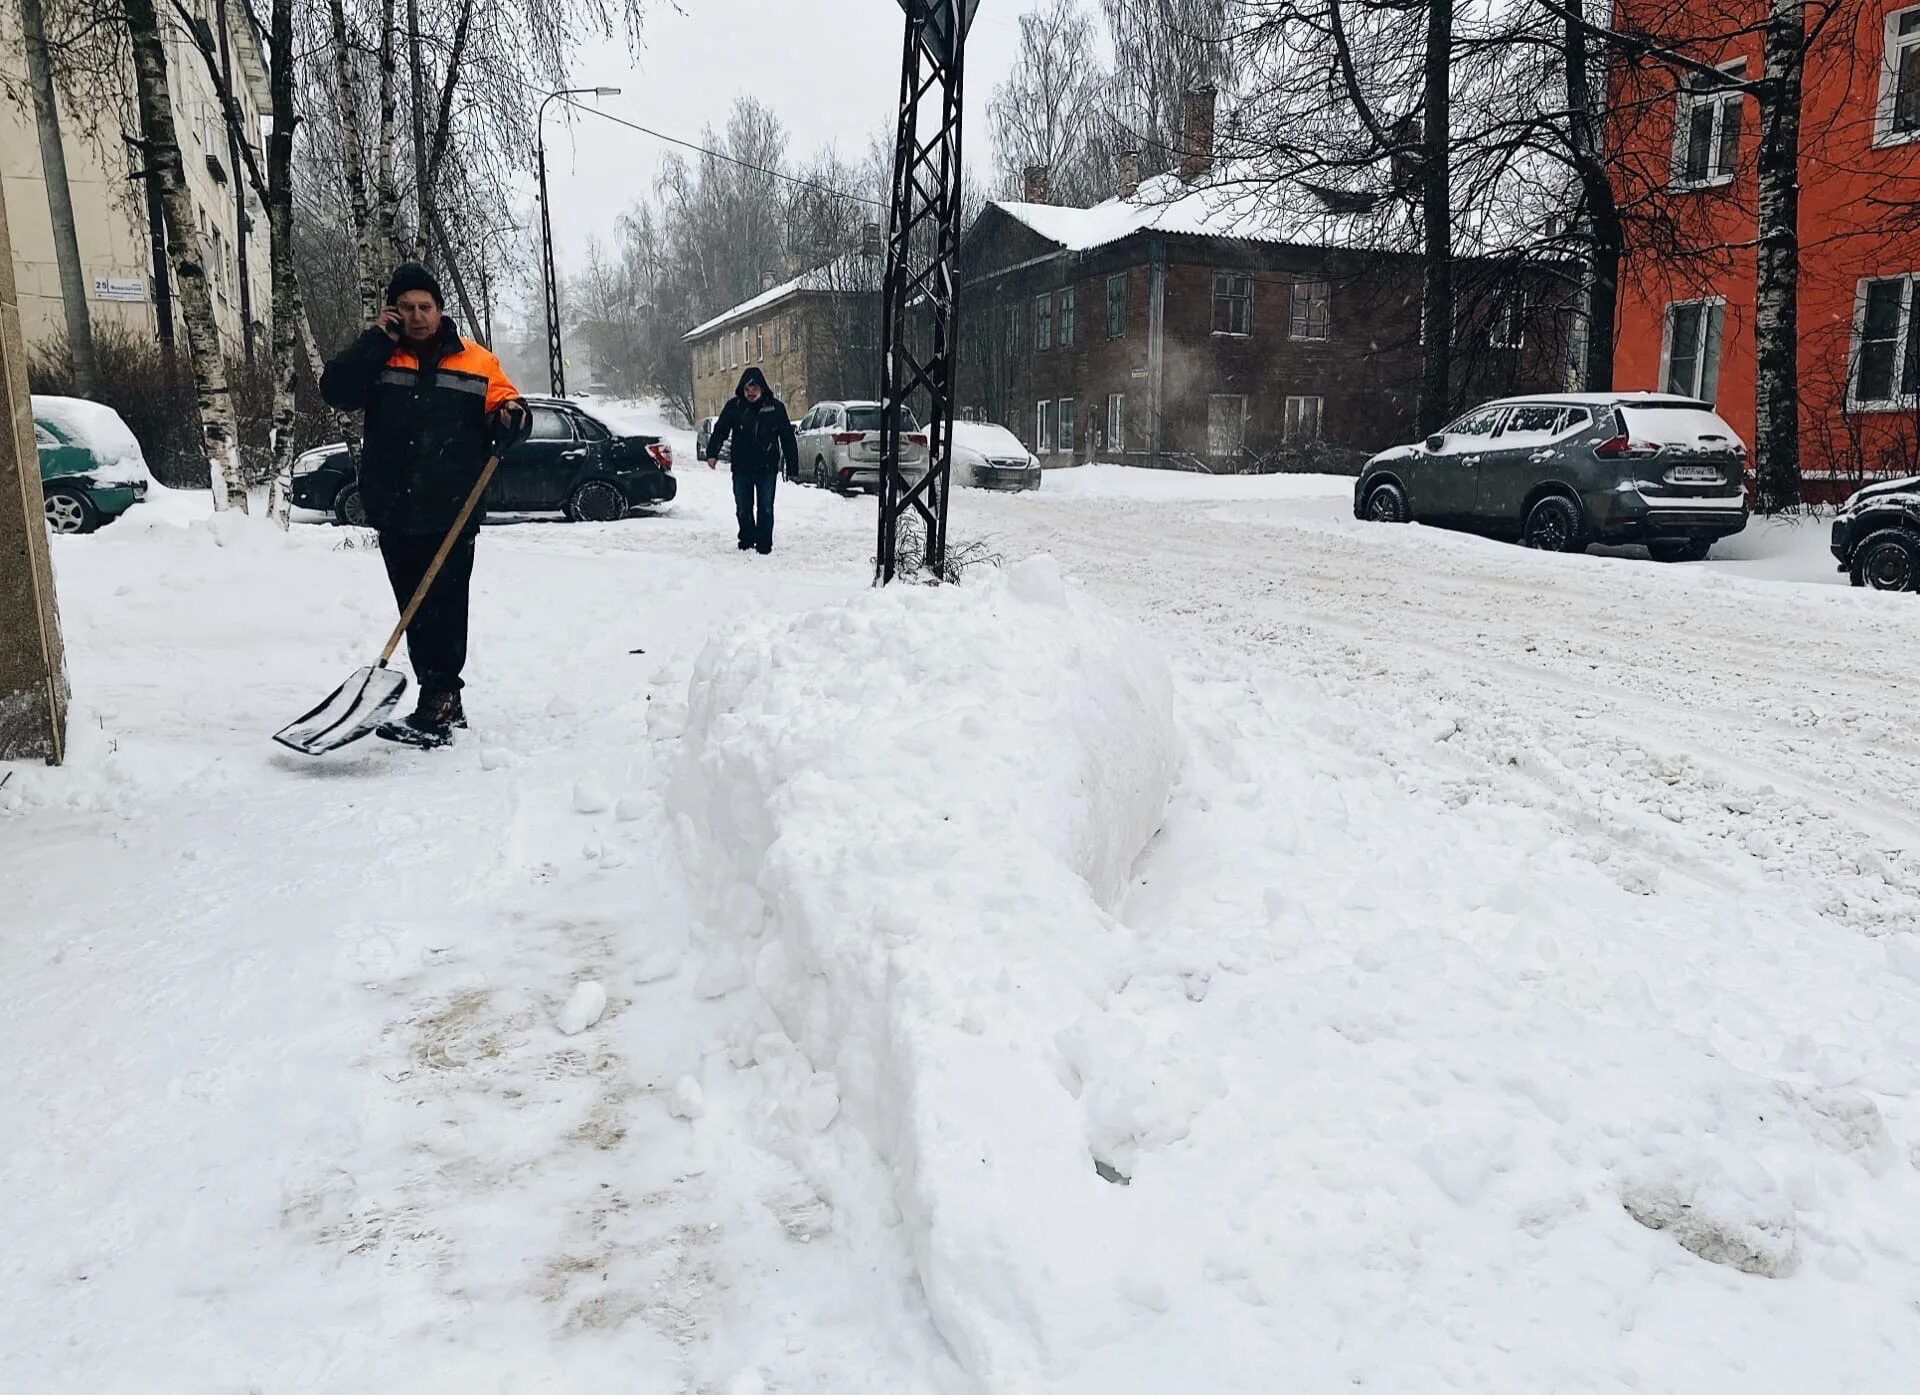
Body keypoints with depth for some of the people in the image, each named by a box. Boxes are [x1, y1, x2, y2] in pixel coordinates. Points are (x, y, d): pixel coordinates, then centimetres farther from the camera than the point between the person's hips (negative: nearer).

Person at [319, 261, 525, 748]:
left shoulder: (476, 362, 7)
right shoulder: (379, 359, 10)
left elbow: (502, 404, 9)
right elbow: (335, 390, -4)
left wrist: (510, 415, -15)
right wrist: (378, 339, -5)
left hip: (451, 514, -3)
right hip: (394, 513, 4)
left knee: (444, 611, -9)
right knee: (415, 612, 10)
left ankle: (436, 708, -10)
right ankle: (445, 702, 21)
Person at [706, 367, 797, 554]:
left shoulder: (775, 407, -2)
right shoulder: (734, 406, -1)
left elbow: (787, 437, 2)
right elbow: (720, 431, 3)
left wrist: (792, 464, 1)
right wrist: (712, 453, -10)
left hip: (767, 468, -2)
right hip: (741, 467, 2)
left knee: (765, 508, 1)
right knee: (743, 509, 9)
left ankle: (764, 544, 9)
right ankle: (747, 540, 24)